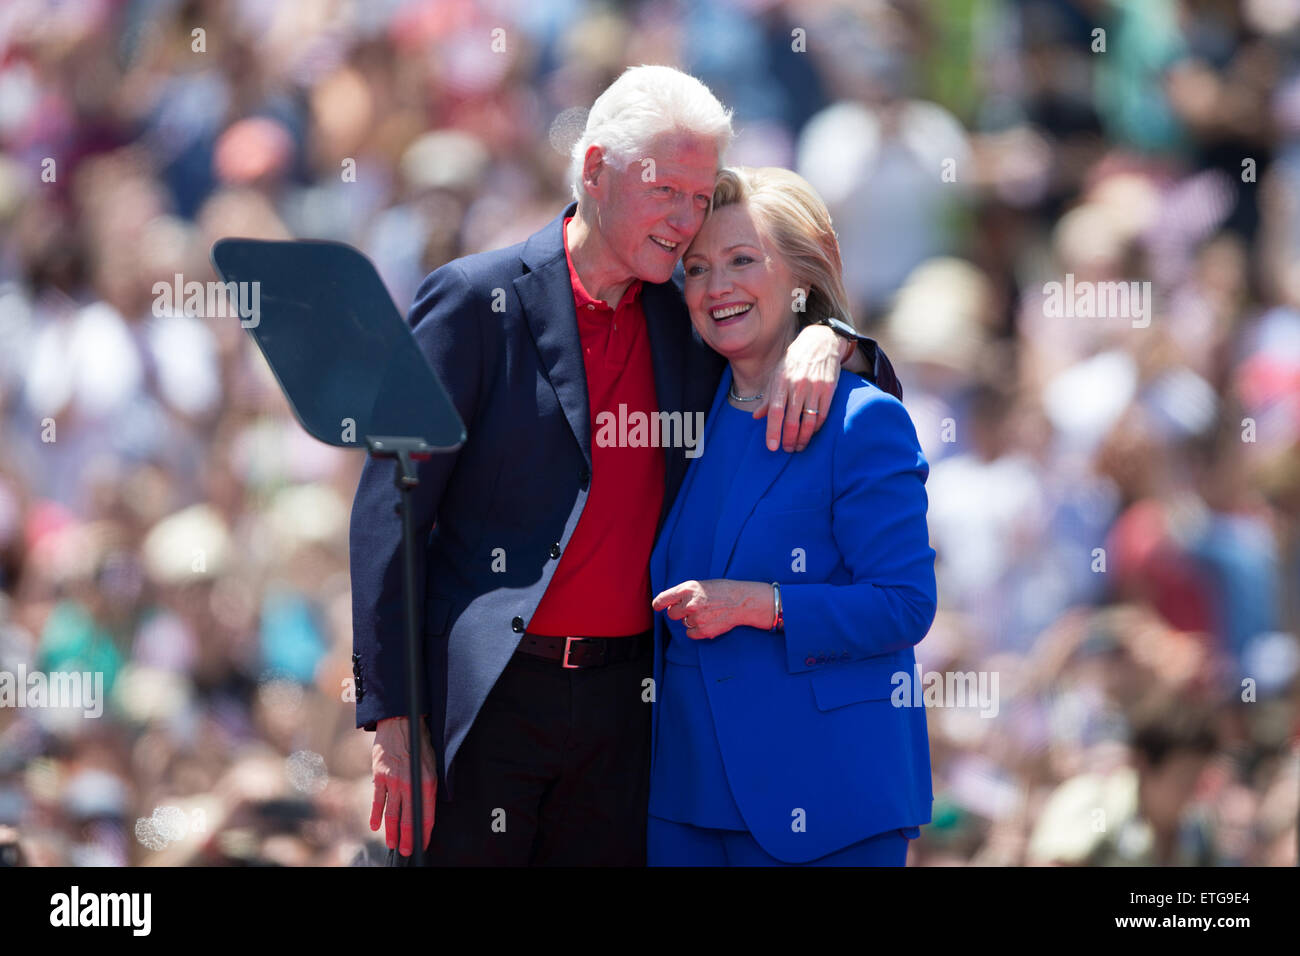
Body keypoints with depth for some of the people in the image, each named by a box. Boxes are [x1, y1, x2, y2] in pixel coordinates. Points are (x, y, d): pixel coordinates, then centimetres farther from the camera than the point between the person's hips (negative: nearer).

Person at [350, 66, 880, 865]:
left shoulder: (680, 316, 11)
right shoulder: (476, 299, -4)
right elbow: (387, 515, -6)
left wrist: (820, 342, -4)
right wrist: (392, 717, -12)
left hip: (621, 701, 5)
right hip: (482, 699, -5)